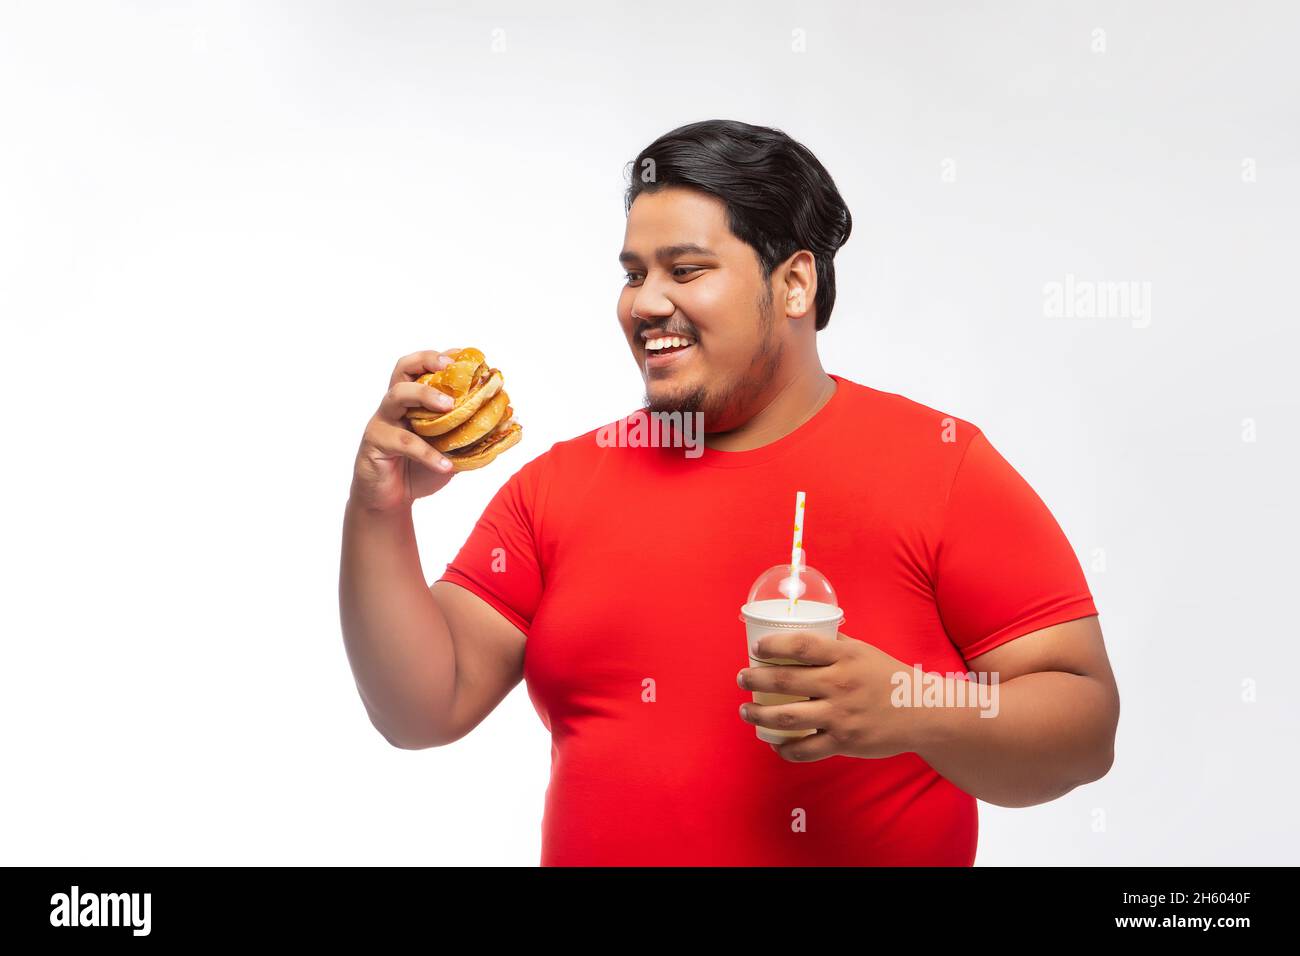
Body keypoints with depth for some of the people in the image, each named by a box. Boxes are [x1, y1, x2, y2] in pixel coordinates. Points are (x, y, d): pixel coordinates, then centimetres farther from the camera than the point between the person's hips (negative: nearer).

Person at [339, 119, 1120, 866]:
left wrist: (910, 714, -25)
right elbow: (425, 710, 0)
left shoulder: (939, 466, -7)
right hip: (587, 845, 2)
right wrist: (380, 514, -11)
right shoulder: (560, 483, 2)